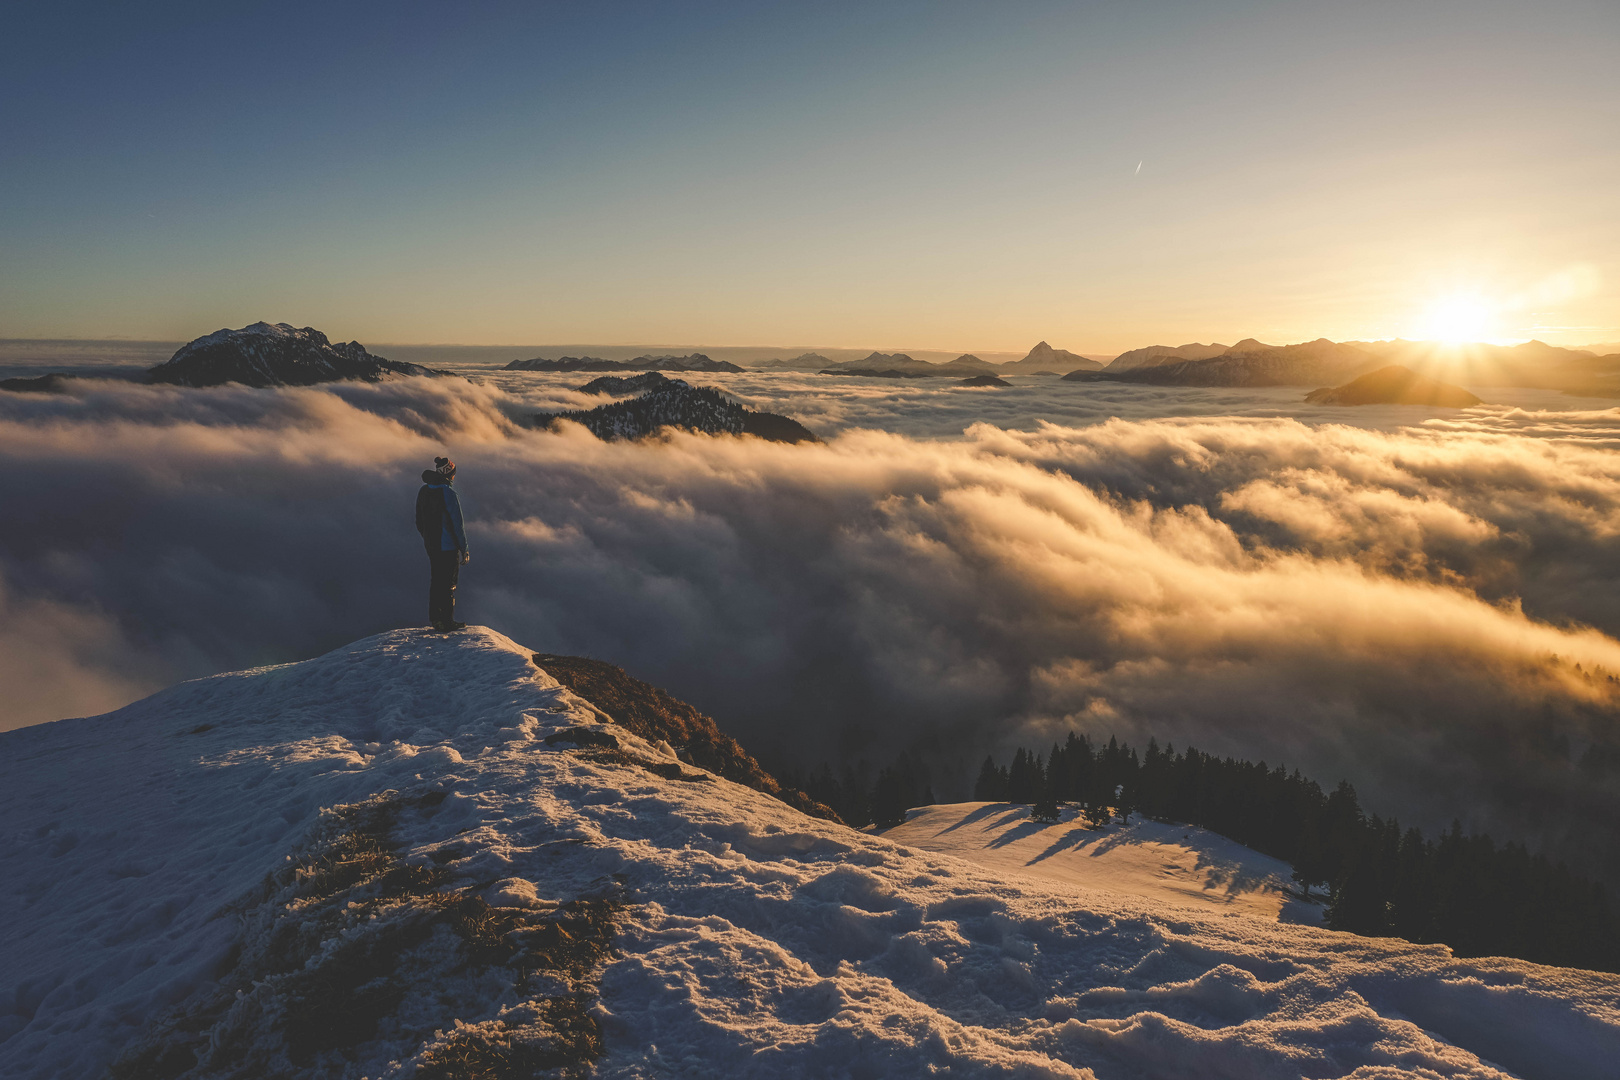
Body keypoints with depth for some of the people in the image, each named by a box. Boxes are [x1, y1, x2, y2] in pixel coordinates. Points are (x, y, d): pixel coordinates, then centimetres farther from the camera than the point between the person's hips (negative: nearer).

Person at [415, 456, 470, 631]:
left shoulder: (424, 491, 5)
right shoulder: (448, 493, -19)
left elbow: (419, 522, 14)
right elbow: (457, 523, -17)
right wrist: (464, 548, -11)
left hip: (430, 544, 8)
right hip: (448, 546, -8)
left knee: (436, 579, 18)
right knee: (448, 583, 0)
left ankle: (434, 618, 24)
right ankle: (447, 621, 4)